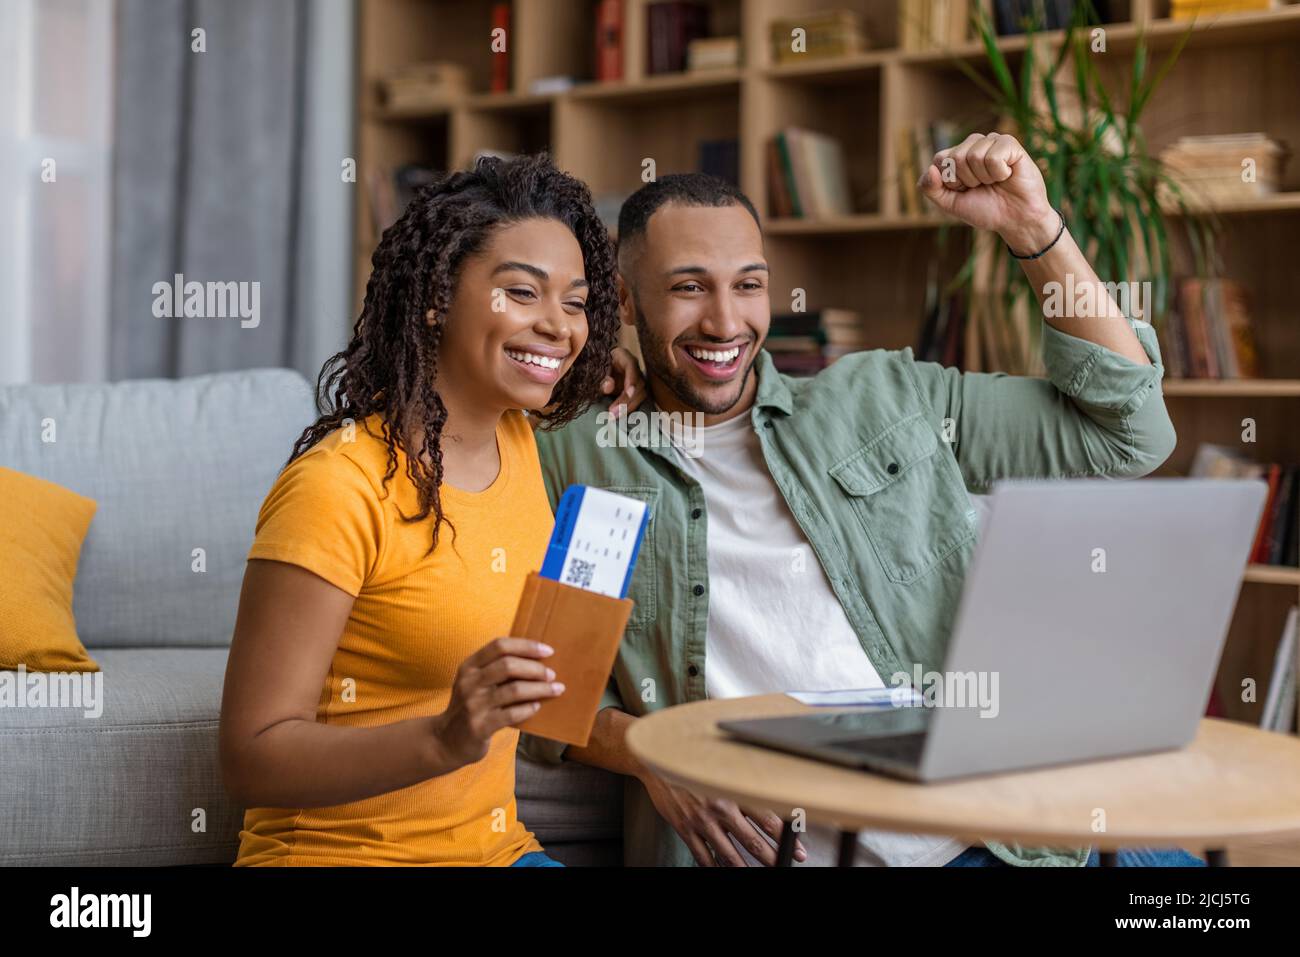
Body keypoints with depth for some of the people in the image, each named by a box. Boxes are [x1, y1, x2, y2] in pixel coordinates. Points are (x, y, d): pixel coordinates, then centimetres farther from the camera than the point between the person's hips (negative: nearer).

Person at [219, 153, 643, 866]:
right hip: (339, 851, -7)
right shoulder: (340, 486, -17)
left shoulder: (519, 443, 6)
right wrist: (446, 740, -31)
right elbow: (251, 759, -19)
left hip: (497, 845, 7)